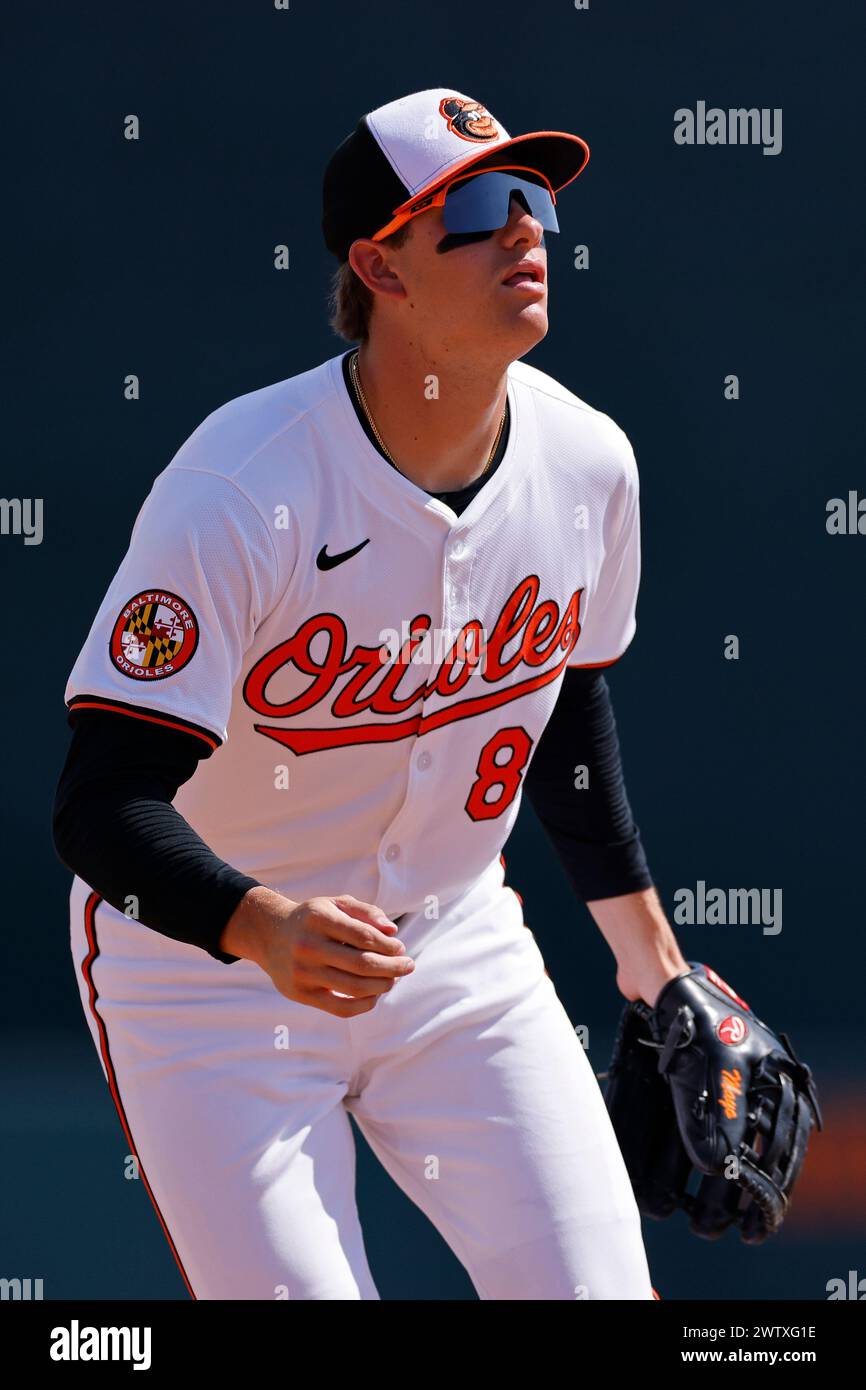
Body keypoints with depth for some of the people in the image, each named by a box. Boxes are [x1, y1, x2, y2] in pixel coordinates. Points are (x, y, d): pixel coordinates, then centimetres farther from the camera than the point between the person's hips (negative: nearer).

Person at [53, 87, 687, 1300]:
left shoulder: (586, 462, -8)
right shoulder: (240, 493, -27)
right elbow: (102, 810, -31)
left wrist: (645, 947, 18)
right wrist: (265, 925, -49)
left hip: (456, 950, 5)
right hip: (203, 964, -5)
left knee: (598, 1285, -4)